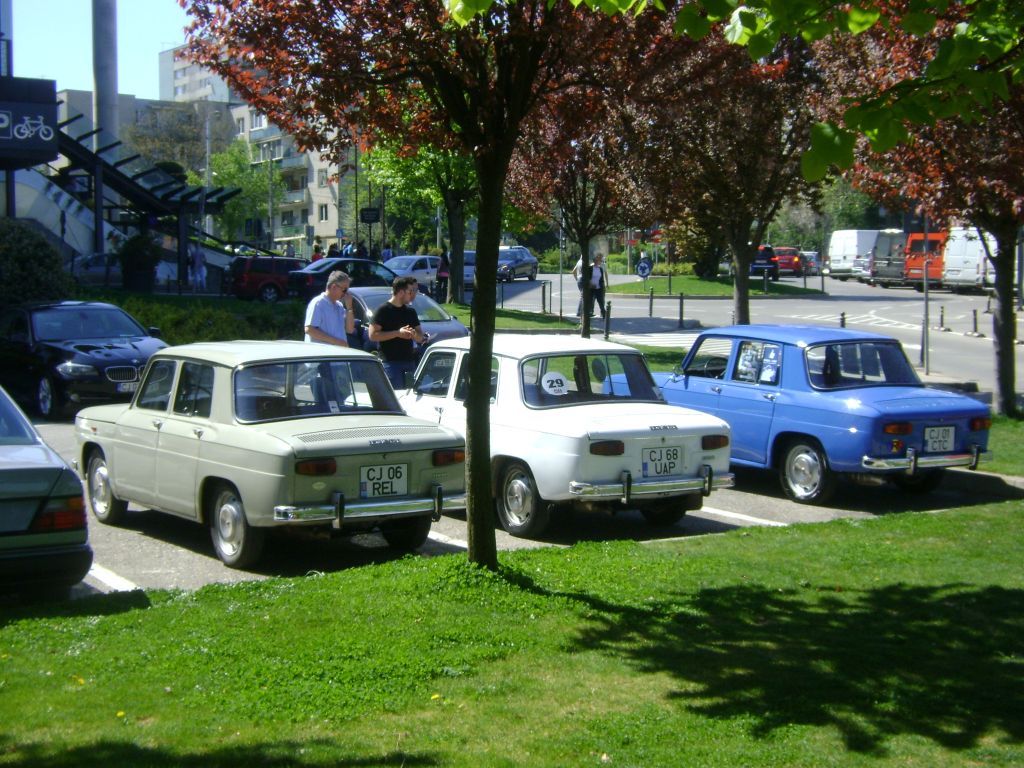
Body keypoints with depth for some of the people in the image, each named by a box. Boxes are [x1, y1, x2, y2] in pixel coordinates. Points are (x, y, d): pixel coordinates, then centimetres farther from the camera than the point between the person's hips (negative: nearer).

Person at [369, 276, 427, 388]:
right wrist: (397, 333, -16)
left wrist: (415, 334, -4)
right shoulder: (383, 310, -3)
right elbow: (373, 335, -11)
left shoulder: (410, 311, 16)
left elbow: (420, 338, 20)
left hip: (409, 362, 7)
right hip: (391, 362, -6)